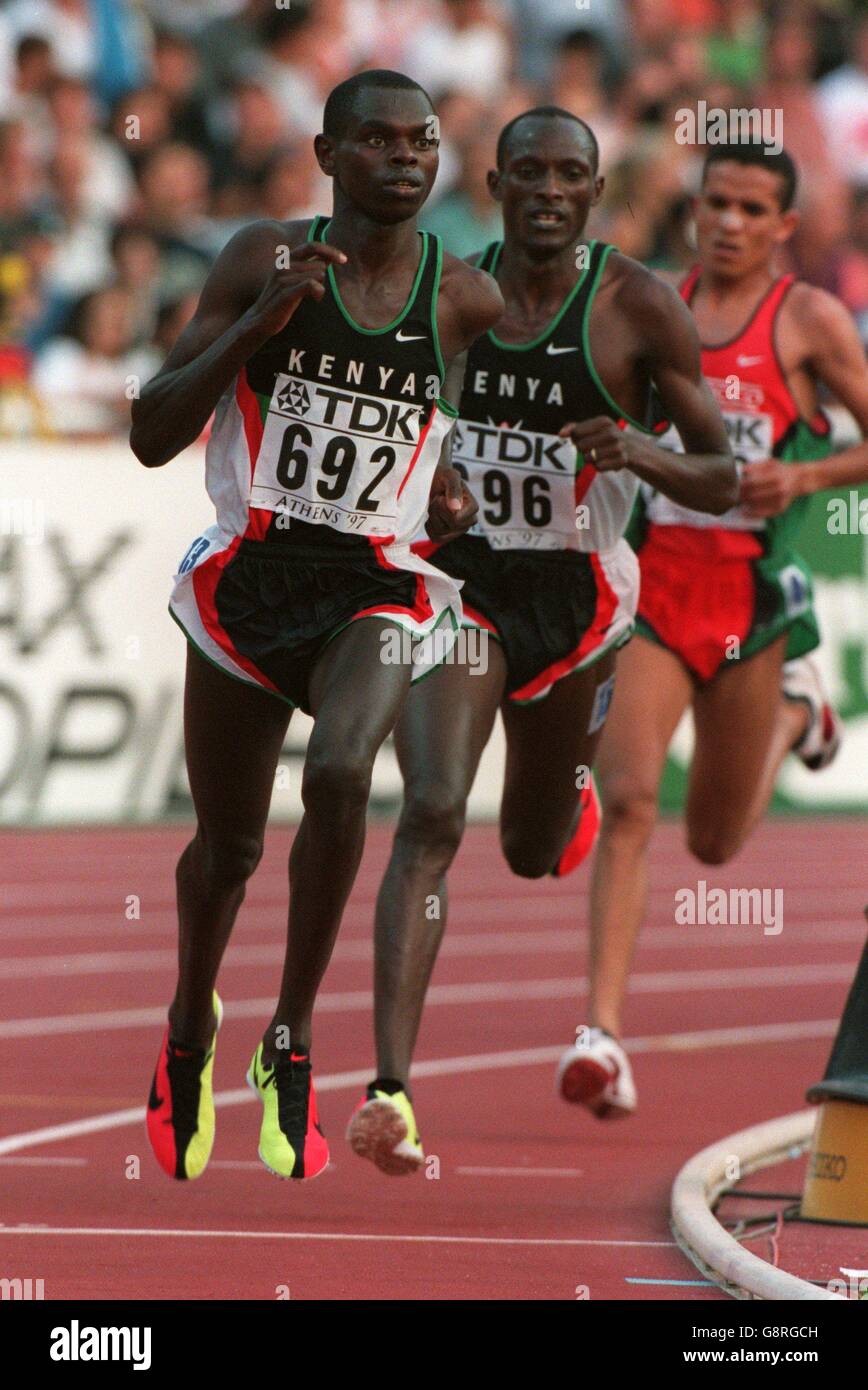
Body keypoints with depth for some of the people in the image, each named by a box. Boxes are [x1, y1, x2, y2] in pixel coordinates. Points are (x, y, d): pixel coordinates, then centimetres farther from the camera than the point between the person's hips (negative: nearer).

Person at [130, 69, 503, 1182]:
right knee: (227, 844, 12)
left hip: (376, 589, 0)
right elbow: (151, 438, -9)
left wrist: (465, 495, 0)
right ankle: (190, 1032, 43)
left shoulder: (465, 301, -1)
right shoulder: (264, 262, -6)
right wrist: (257, 323, -21)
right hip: (248, 578, 0)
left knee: (339, 776, -30)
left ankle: (290, 1044, -16)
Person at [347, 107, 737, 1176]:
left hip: (577, 596, 1)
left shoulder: (638, 307, -9)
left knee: (536, 853, 19)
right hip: (455, 582, 0)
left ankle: (568, 790, 60)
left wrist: (639, 453, -25)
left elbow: (721, 480, -5)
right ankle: (391, 1087, -30)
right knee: (431, 813, -22)